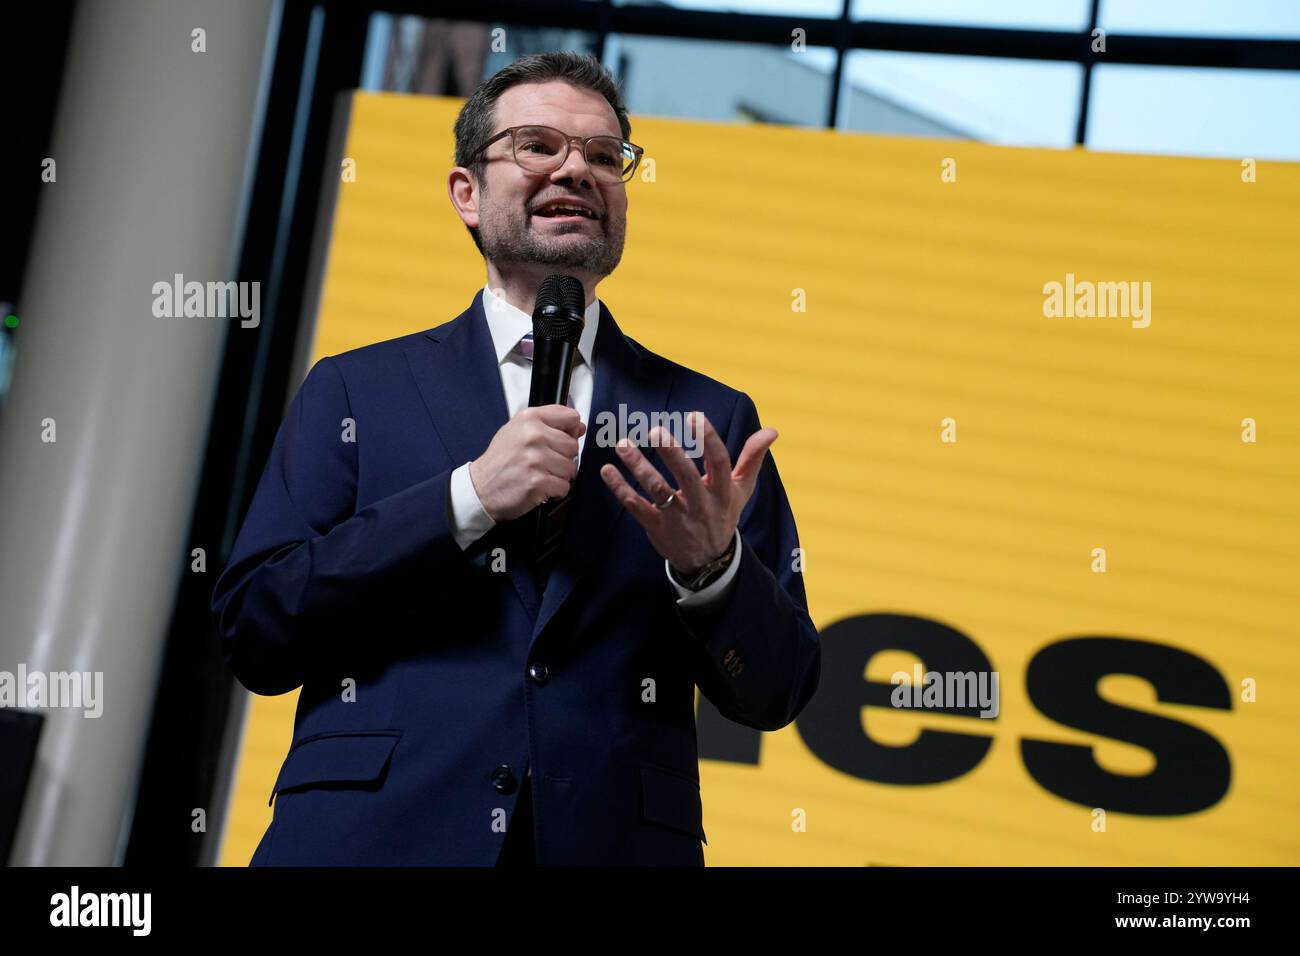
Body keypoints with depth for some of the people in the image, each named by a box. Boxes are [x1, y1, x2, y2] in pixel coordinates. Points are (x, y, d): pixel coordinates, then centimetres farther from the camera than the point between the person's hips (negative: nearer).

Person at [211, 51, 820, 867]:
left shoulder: (708, 419, 6)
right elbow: (251, 631, -4)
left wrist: (714, 564, -16)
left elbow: (776, 693, 4)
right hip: (374, 834, -1)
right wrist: (467, 497, -14)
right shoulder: (356, 392, 4)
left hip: (615, 841, 1)